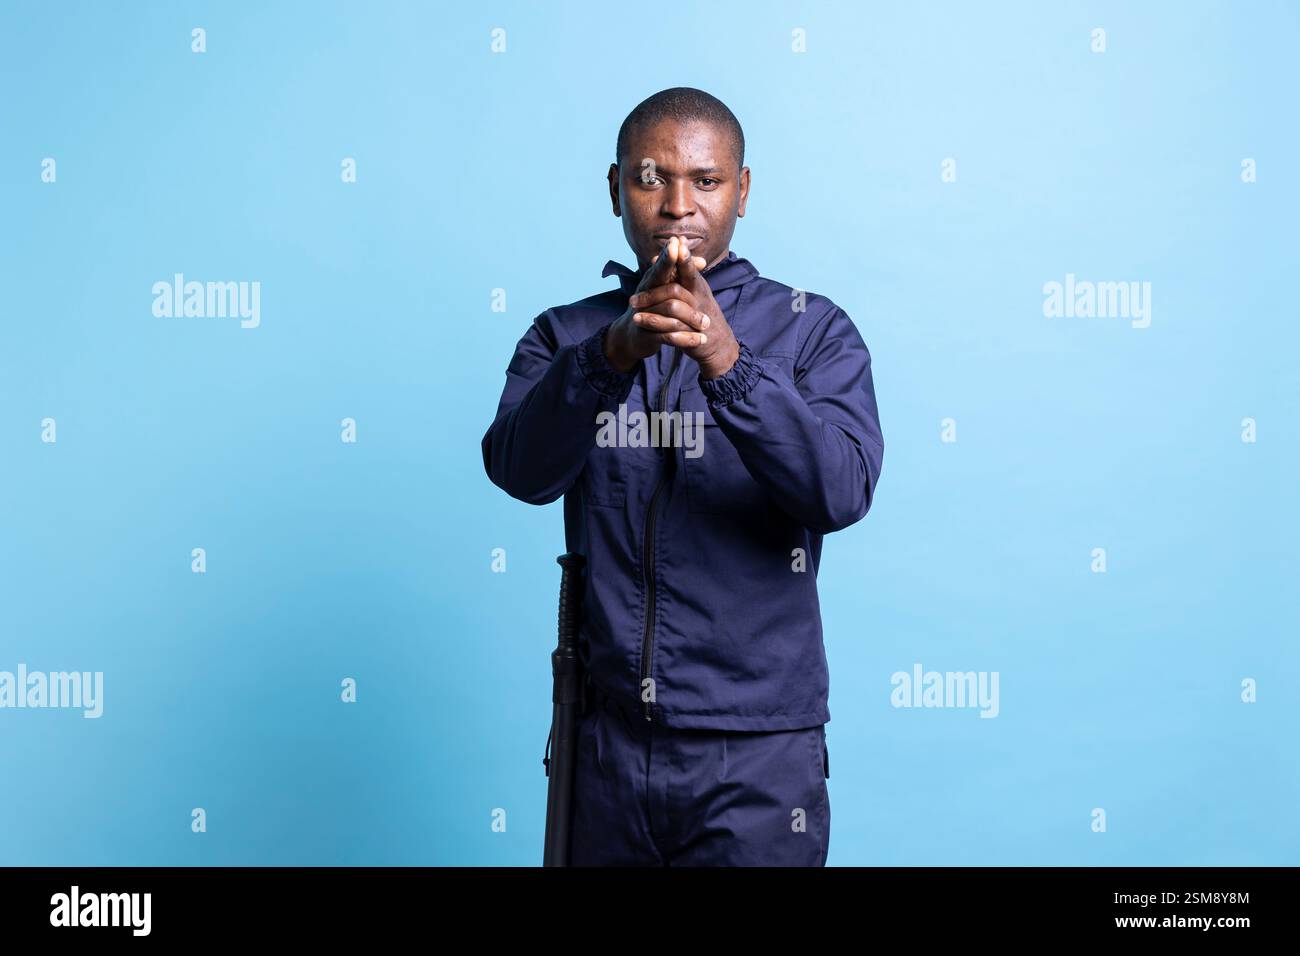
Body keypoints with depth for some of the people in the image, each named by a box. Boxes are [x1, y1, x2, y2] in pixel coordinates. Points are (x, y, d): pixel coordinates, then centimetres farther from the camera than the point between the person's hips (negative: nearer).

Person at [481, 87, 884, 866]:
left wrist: (727, 362, -30)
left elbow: (841, 492, -16)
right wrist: (614, 351, -31)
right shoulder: (565, 336, 4)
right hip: (606, 743, 2)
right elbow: (522, 471, -14)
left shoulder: (812, 330, 0)